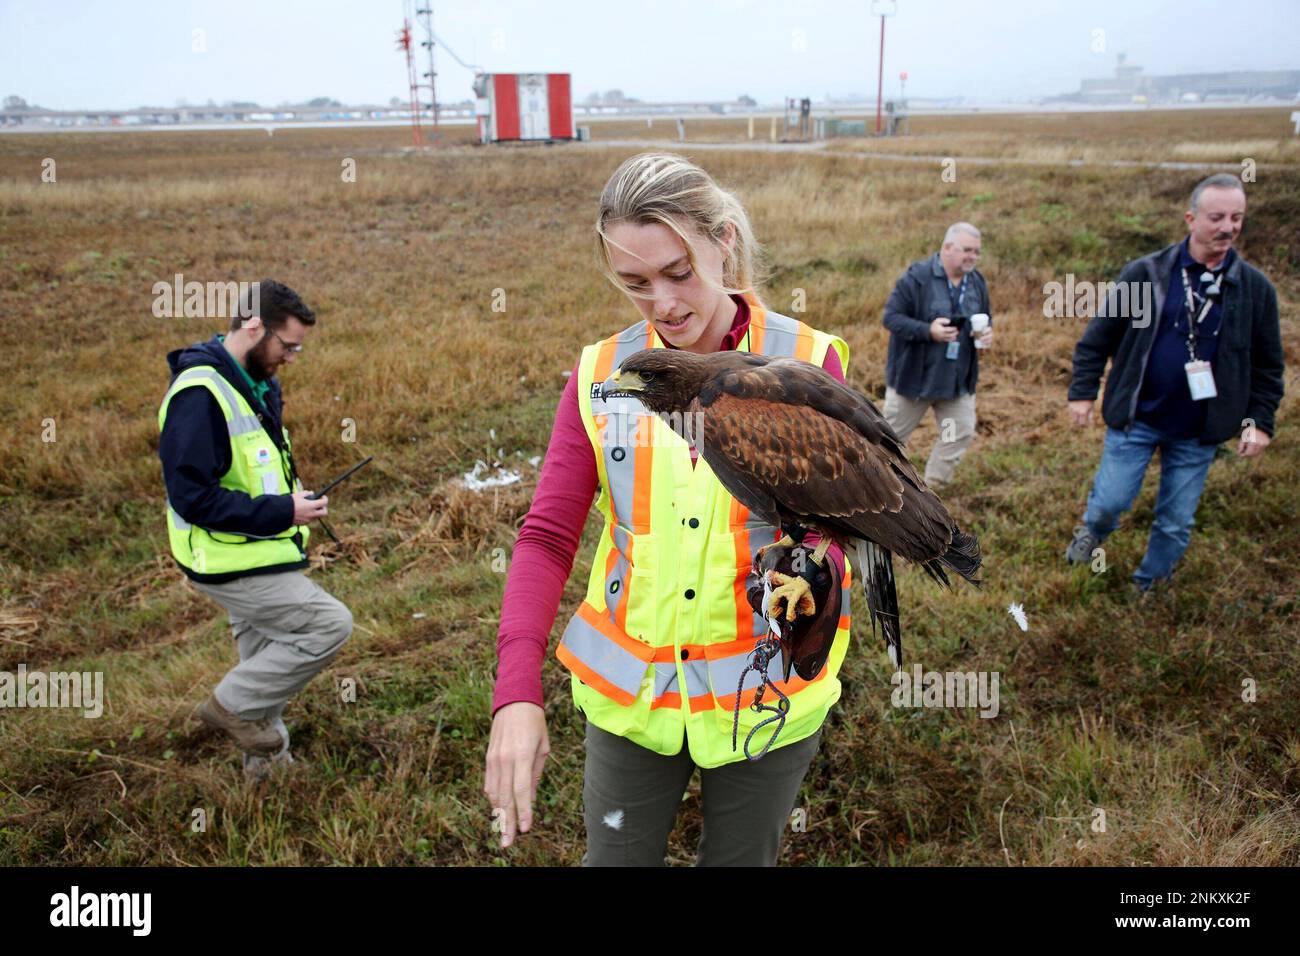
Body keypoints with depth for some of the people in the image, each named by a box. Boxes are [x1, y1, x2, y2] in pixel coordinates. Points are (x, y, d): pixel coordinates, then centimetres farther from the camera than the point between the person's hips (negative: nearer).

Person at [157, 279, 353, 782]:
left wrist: (290, 493, 4)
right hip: (233, 564, -10)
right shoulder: (200, 393, -23)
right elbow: (193, 497, -26)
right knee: (330, 623, -12)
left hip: (254, 554, 10)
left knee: (266, 658, 20)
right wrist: (282, 512, -24)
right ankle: (232, 704, 5)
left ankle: (266, 757, 39)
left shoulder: (253, 383, 7)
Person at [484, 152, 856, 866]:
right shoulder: (600, 374, -4)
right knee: (614, 856, 18)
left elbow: (835, 536, -11)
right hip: (631, 691, 2)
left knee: (741, 858, 20)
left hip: (766, 694, -1)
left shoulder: (807, 362, -9)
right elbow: (546, 539, -7)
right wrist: (517, 693, -20)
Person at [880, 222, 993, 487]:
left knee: (962, 432, 4)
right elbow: (891, 317, -16)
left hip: (958, 380, 5)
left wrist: (987, 333, -6)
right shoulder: (917, 277, -15)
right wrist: (928, 331, -29)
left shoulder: (977, 282, 4)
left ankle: (932, 487, 19)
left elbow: (985, 318, 18)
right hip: (914, 375, -5)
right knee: (892, 434, 8)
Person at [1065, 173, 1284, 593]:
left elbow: (1267, 365, 7)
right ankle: (1092, 532, 36)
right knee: (1110, 502, 0)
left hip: (1197, 432, 2)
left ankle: (1150, 584, 34)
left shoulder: (1255, 288, -1)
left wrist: (1259, 420, 1)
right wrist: (1083, 391, -4)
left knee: (1176, 523, 11)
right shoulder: (1146, 273, -8)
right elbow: (1098, 337, -2)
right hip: (1136, 418, -2)